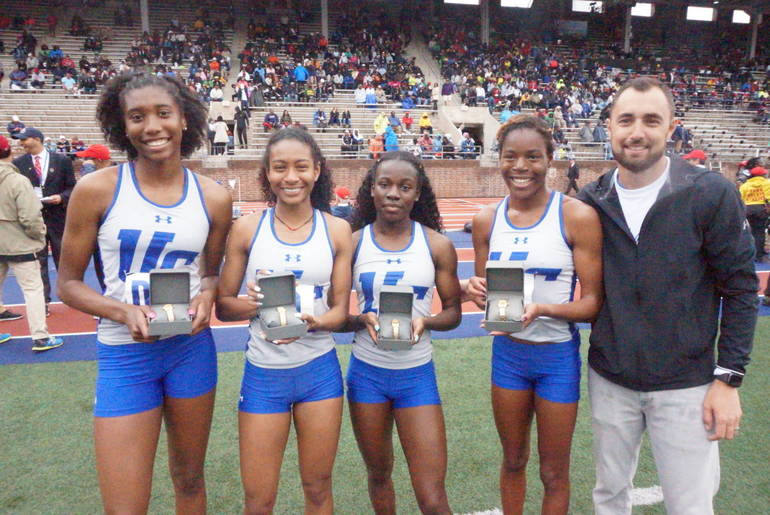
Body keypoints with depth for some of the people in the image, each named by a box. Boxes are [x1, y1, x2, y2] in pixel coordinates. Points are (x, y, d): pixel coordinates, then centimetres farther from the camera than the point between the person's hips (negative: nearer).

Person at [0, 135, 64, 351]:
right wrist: (40, 236, -2)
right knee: (33, 288, 0)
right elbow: (30, 217, -19)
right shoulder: (18, 181, -17)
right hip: (18, 244, -6)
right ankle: (40, 337, 1)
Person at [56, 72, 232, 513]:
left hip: (192, 347, 3)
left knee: (190, 478, 19)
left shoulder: (213, 197, -2)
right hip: (125, 352, -2)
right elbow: (68, 282, -2)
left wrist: (207, 296, -11)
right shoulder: (98, 189, -9)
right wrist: (124, 312, -20)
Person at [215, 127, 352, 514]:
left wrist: (312, 322, -22)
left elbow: (340, 309, -1)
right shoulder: (247, 229, -5)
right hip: (264, 371, -1)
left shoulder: (336, 229, -3)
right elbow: (223, 306, -2)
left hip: (319, 370, 1)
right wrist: (253, 304, -22)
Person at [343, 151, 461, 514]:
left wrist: (425, 322, -18)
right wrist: (362, 320, -20)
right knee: (378, 476, 22)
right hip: (366, 372, 1)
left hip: (417, 374, -1)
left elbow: (453, 312, 2)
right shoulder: (353, 242, -4)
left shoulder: (437, 245, -5)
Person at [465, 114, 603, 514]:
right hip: (507, 350, 3)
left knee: (554, 474, 14)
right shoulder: (487, 220, -1)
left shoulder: (577, 217, -13)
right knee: (513, 461, 21)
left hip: (558, 354, -3)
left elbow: (592, 302, -13)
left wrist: (543, 309, -30)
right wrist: (474, 290, -15)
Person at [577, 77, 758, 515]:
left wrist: (729, 379, -7)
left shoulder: (711, 194, -11)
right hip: (609, 381, 3)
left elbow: (740, 289, -6)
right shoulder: (591, 201, -3)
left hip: (686, 387, -2)